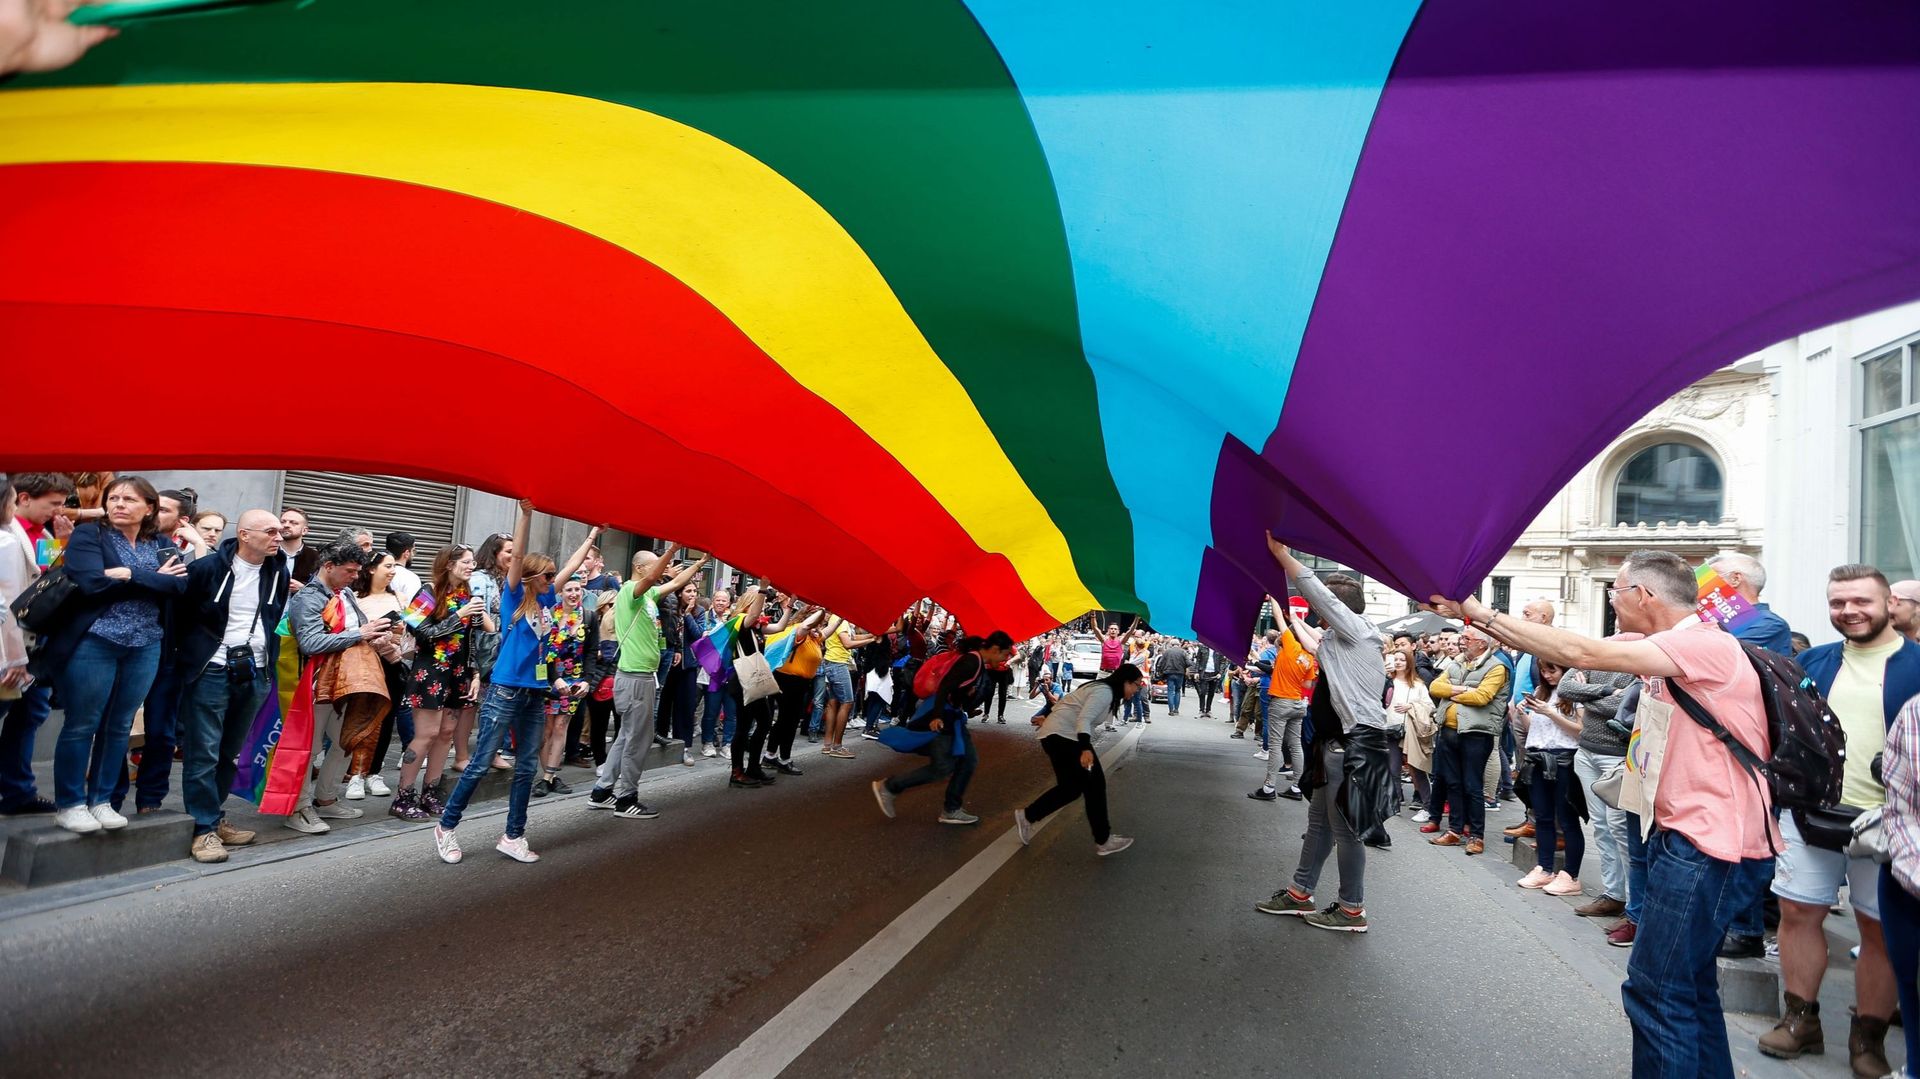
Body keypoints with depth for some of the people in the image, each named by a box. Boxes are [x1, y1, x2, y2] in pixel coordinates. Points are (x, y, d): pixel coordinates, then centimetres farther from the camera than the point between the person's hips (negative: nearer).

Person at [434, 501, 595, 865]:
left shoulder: (543, 600, 12)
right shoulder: (513, 596, -4)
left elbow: (571, 566, 20)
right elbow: (518, 557, -17)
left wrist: (593, 535, 25)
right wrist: (526, 513, -26)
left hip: (535, 694, 7)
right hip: (505, 691, -7)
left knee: (527, 768, 8)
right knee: (480, 764, -2)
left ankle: (513, 837, 16)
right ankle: (446, 827, 12)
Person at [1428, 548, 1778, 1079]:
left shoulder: (1705, 643, -17)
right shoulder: (1669, 651, 13)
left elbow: (1582, 653, -24)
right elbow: (1583, 653, 9)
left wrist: (1480, 614, -19)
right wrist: (1476, 617, 2)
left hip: (1711, 846, -10)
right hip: (1688, 837, 10)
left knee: (1655, 990, -7)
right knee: (1689, 985, 20)